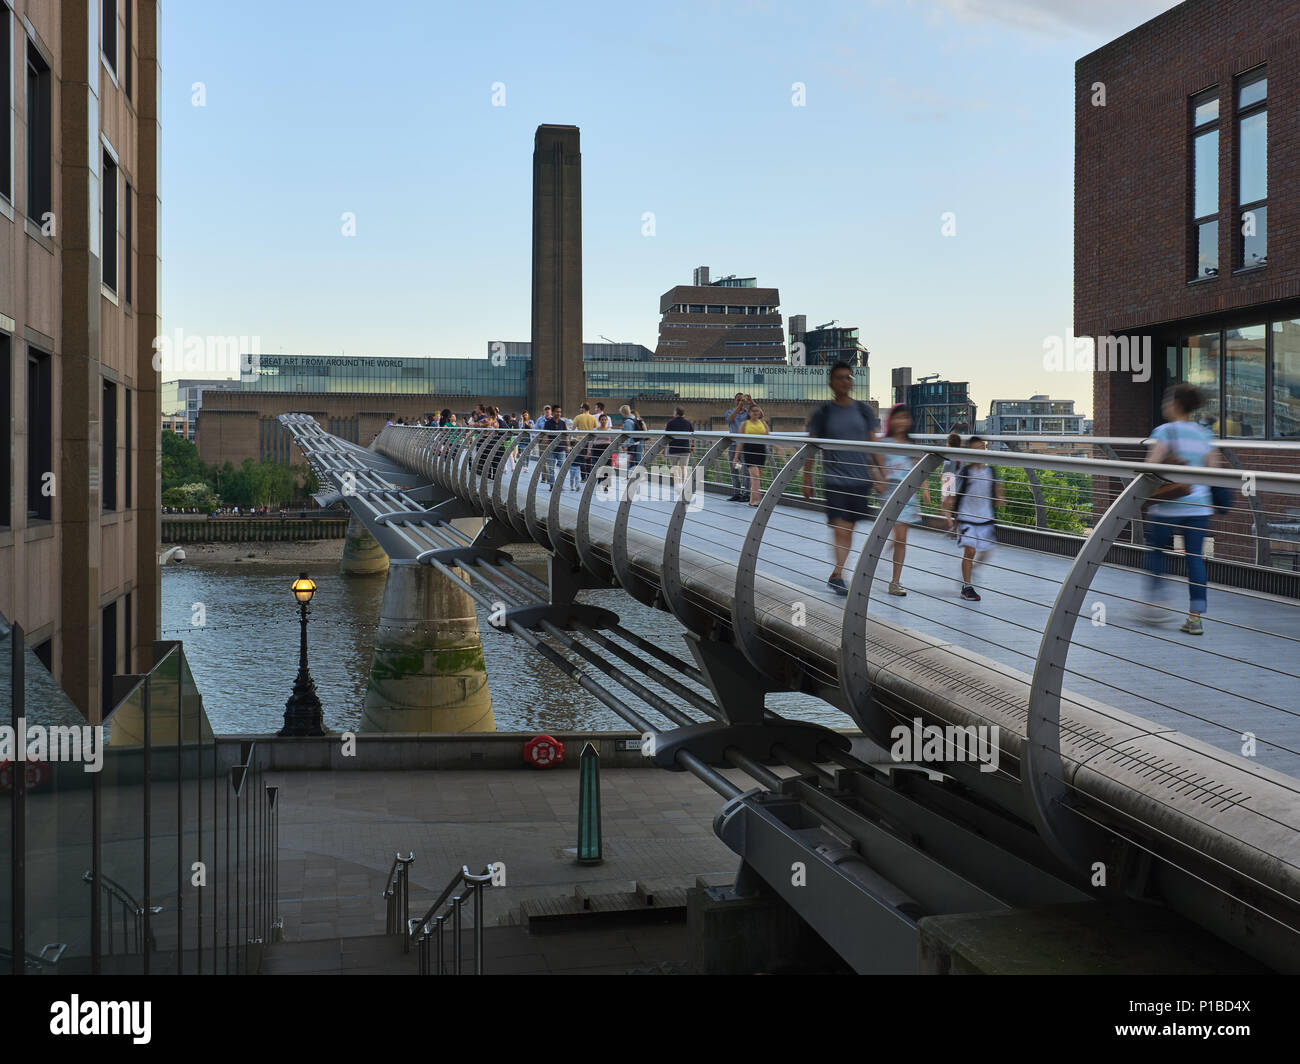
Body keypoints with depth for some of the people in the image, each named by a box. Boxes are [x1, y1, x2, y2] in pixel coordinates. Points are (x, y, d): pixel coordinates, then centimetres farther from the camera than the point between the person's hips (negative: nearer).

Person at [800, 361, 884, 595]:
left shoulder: (863, 410, 7)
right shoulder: (823, 413, 0)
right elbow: (812, 448, 4)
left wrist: (881, 473, 6)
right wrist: (807, 479, 2)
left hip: (860, 478, 3)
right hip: (834, 478, -3)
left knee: (849, 528, 9)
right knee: (840, 529, -13)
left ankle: (835, 575, 20)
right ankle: (838, 575, -11)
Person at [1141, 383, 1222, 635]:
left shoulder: (1165, 431, -8)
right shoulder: (1205, 435, 8)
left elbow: (1151, 465, -17)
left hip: (1168, 507, -4)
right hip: (1199, 504, 4)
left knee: (1156, 550, 15)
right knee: (1195, 557, 4)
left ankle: (1156, 602, 12)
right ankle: (1196, 617, 1)